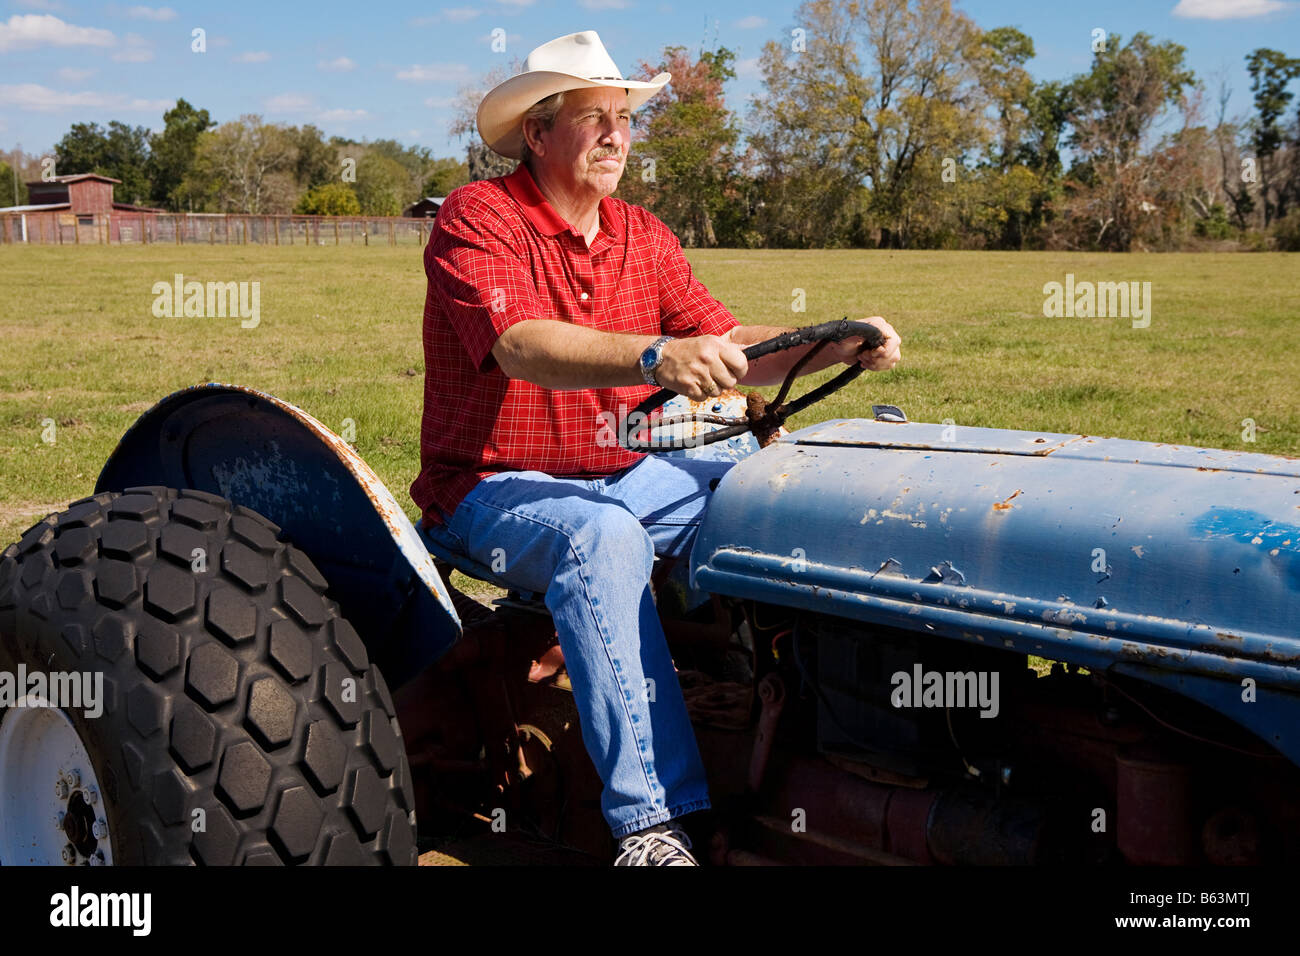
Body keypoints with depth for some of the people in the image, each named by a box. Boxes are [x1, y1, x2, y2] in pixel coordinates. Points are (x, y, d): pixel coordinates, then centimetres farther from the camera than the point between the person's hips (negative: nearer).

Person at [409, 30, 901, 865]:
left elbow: (732, 352, 3)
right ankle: (652, 819, -38)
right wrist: (655, 357, -46)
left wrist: (837, 348, -14)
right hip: (496, 488, -6)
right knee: (603, 537, -37)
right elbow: (524, 347, -30)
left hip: (625, 474, 6)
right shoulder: (476, 219, -12)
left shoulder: (643, 236, 9)